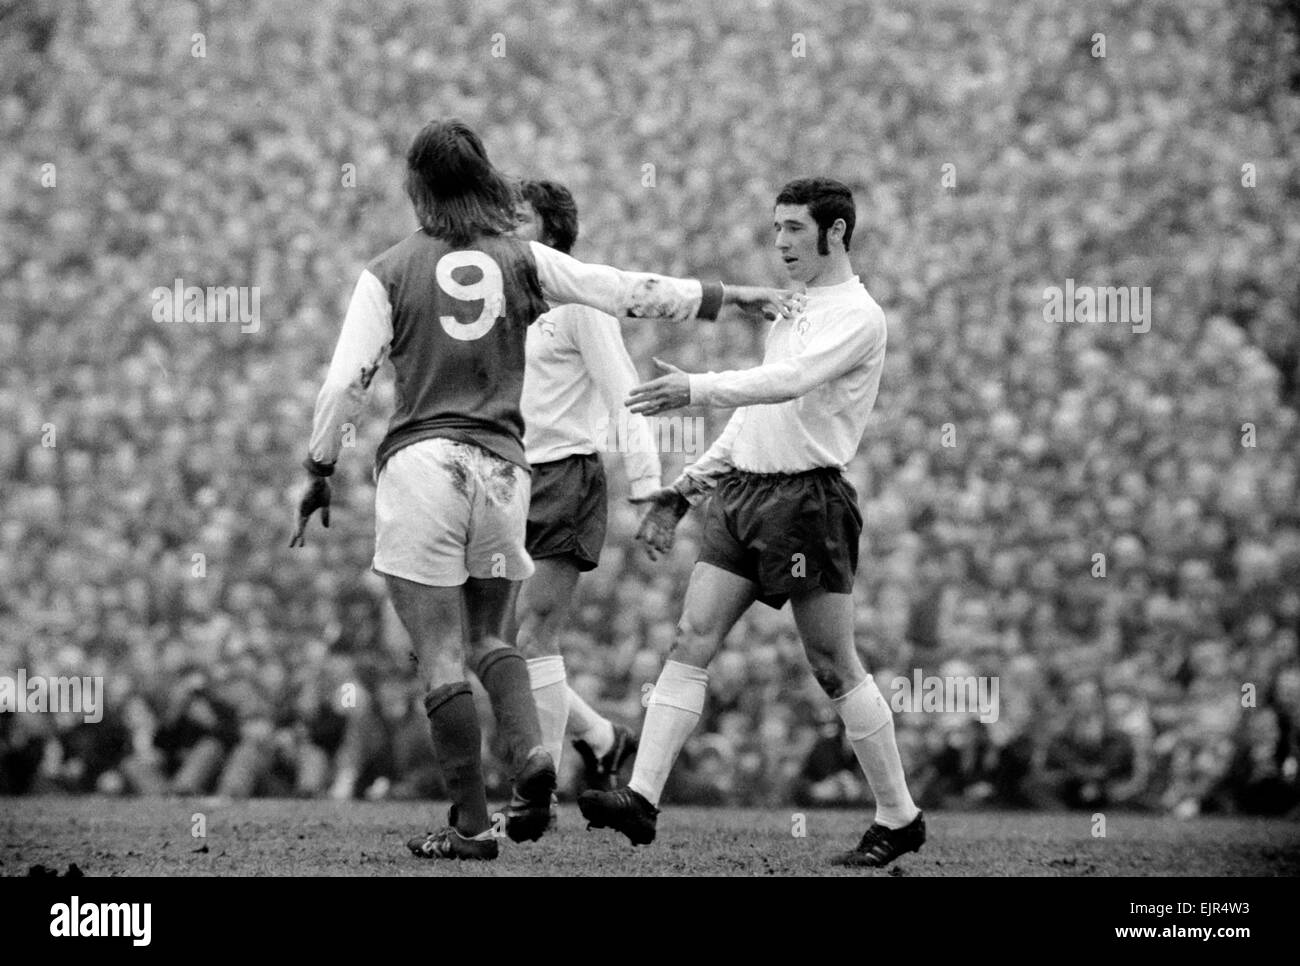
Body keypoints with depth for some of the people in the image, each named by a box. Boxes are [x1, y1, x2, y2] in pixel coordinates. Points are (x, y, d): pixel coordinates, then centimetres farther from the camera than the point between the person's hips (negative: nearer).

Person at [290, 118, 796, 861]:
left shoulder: (390, 272, 2)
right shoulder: (521, 262, 6)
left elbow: (346, 381, -3)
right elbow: (630, 291, 5)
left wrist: (320, 470, 4)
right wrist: (730, 296, 13)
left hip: (420, 462, -3)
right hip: (503, 466, 3)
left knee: (442, 653, -1)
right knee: (487, 636, 19)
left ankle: (472, 824, -4)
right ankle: (531, 753, -7)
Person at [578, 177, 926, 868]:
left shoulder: (857, 315, -7)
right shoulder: (789, 311, 20)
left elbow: (791, 382, -24)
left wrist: (697, 389, -33)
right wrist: (681, 492, 21)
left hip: (806, 500, -8)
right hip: (742, 492, 8)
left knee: (834, 669, -3)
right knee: (690, 643, -5)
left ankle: (899, 819, 8)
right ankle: (642, 800, -11)